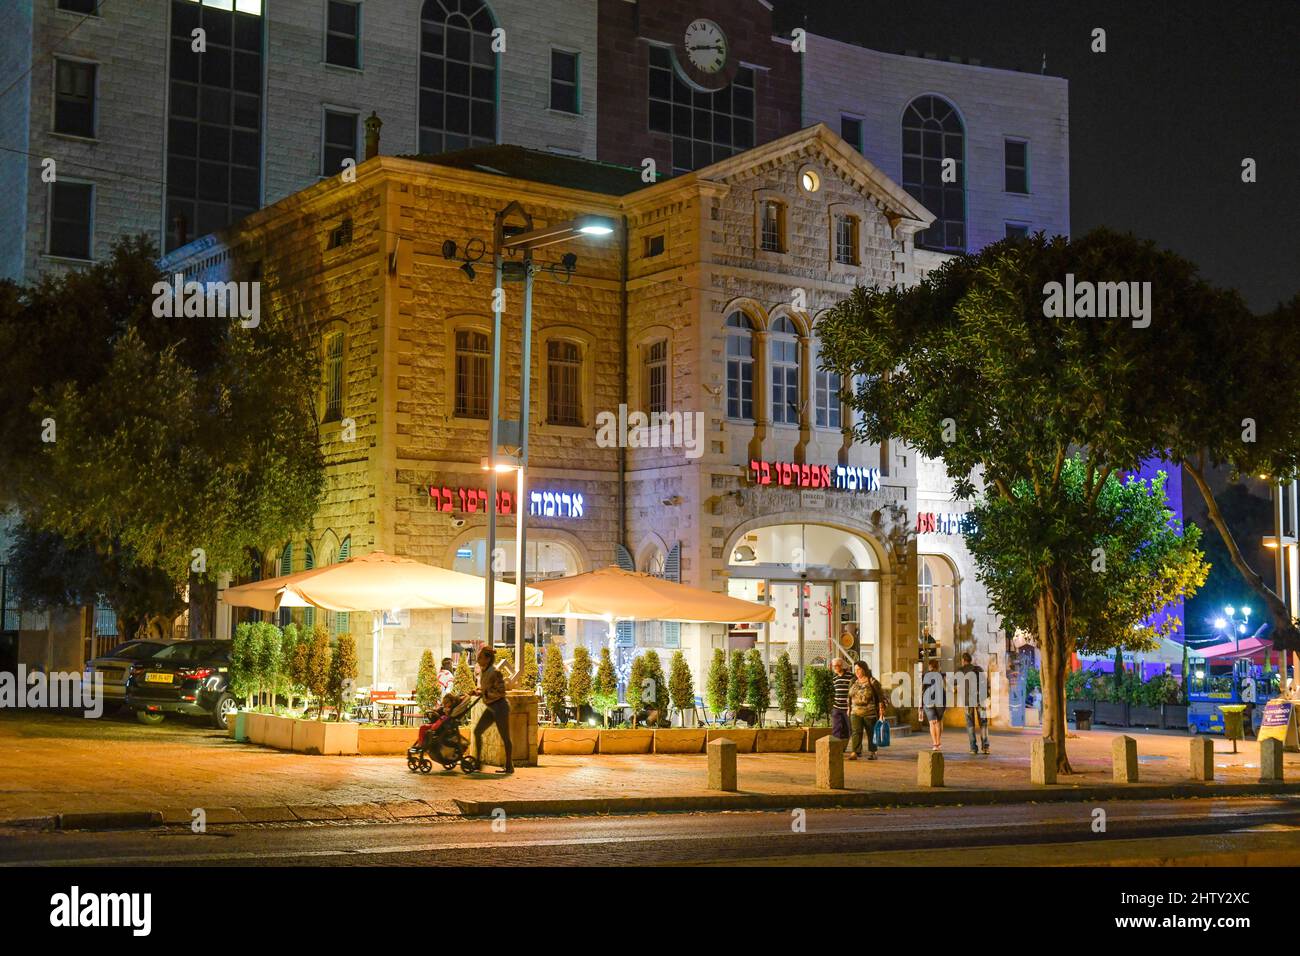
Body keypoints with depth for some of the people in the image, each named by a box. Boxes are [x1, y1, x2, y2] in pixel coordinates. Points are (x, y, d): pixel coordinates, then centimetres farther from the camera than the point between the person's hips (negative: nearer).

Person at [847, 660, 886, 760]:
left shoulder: (872, 682, -6)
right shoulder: (854, 682, 8)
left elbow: (881, 697, -5)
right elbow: (850, 697, 20)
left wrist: (881, 712, -9)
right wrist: (849, 709, 18)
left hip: (870, 713, -3)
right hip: (856, 713, 3)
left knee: (871, 733, 7)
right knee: (856, 732, -9)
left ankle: (872, 753, 19)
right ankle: (854, 753, -16)